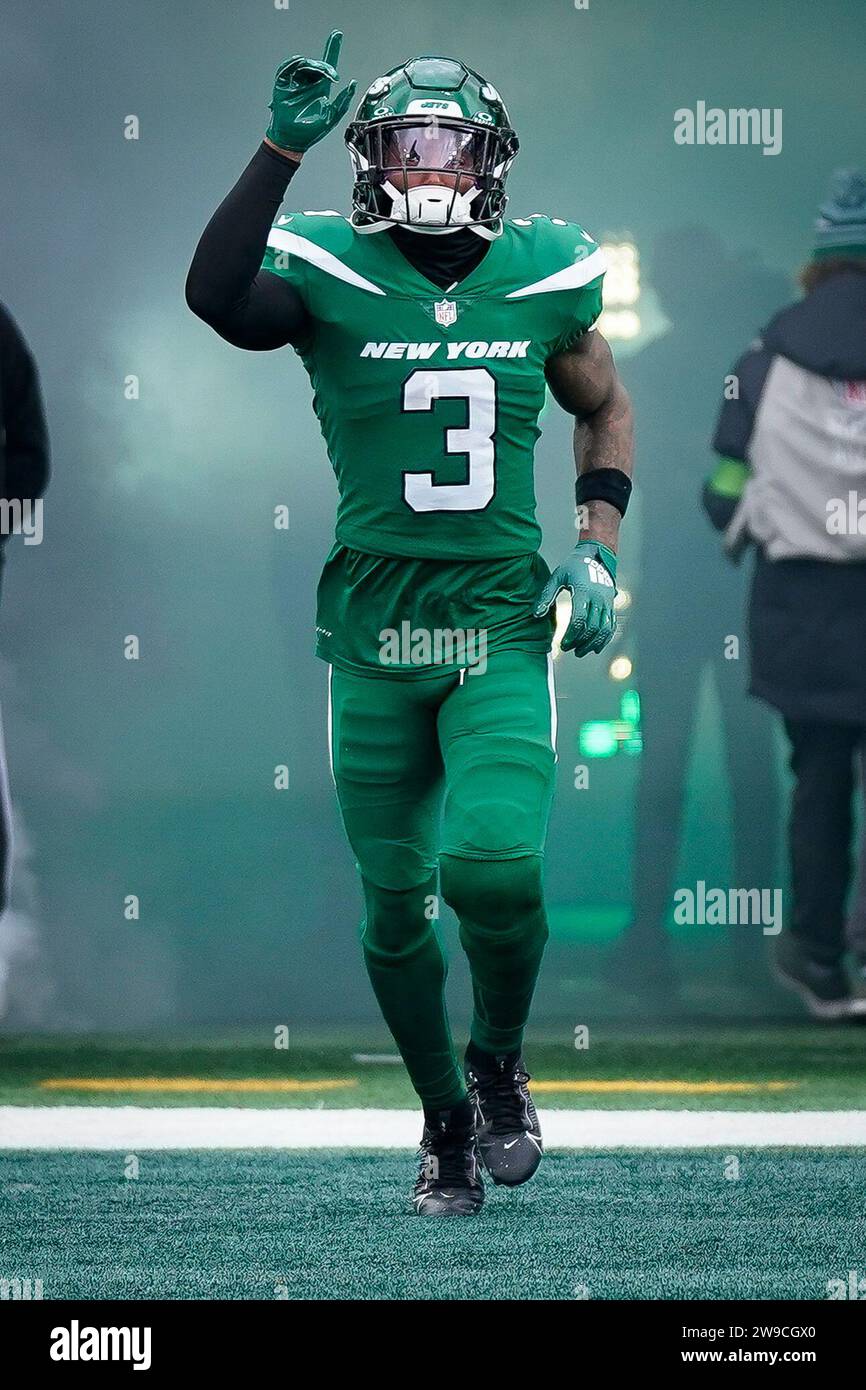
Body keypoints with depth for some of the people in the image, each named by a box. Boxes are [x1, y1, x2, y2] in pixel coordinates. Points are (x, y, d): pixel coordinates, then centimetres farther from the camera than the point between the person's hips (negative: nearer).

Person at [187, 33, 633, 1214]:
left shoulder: (544, 281, 3)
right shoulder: (329, 276, -5)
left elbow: (604, 410, 20)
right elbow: (216, 297, -28)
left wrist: (599, 549, 6)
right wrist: (284, 149, -32)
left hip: (503, 631, 0)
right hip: (374, 632, 0)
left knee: (494, 863, -19)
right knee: (397, 906, 7)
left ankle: (500, 1064, 10)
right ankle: (447, 1120, 28)